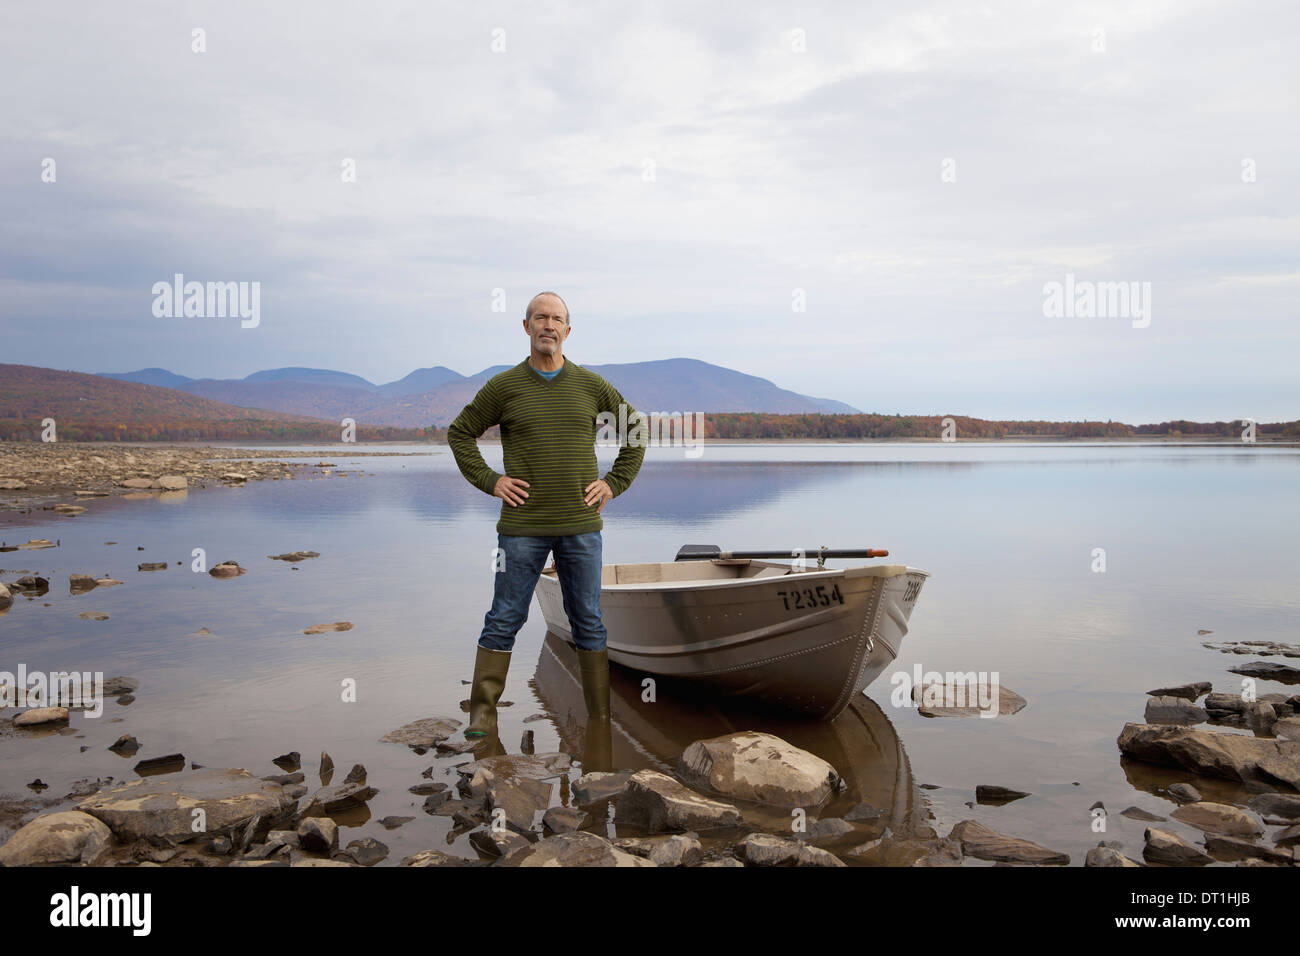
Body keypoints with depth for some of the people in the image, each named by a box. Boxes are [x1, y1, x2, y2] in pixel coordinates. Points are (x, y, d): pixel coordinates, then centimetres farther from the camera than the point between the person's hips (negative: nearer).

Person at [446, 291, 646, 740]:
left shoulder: (591, 385, 6)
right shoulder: (504, 386, 2)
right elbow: (460, 433, 11)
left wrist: (615, 483, 7)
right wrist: (488, 481, 1)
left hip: (581, 526, 2)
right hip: (522, 526, -1)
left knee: (589, 622, 8)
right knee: (504, 620, 2)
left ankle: (601, 717, 17)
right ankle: (483, 715, 11)